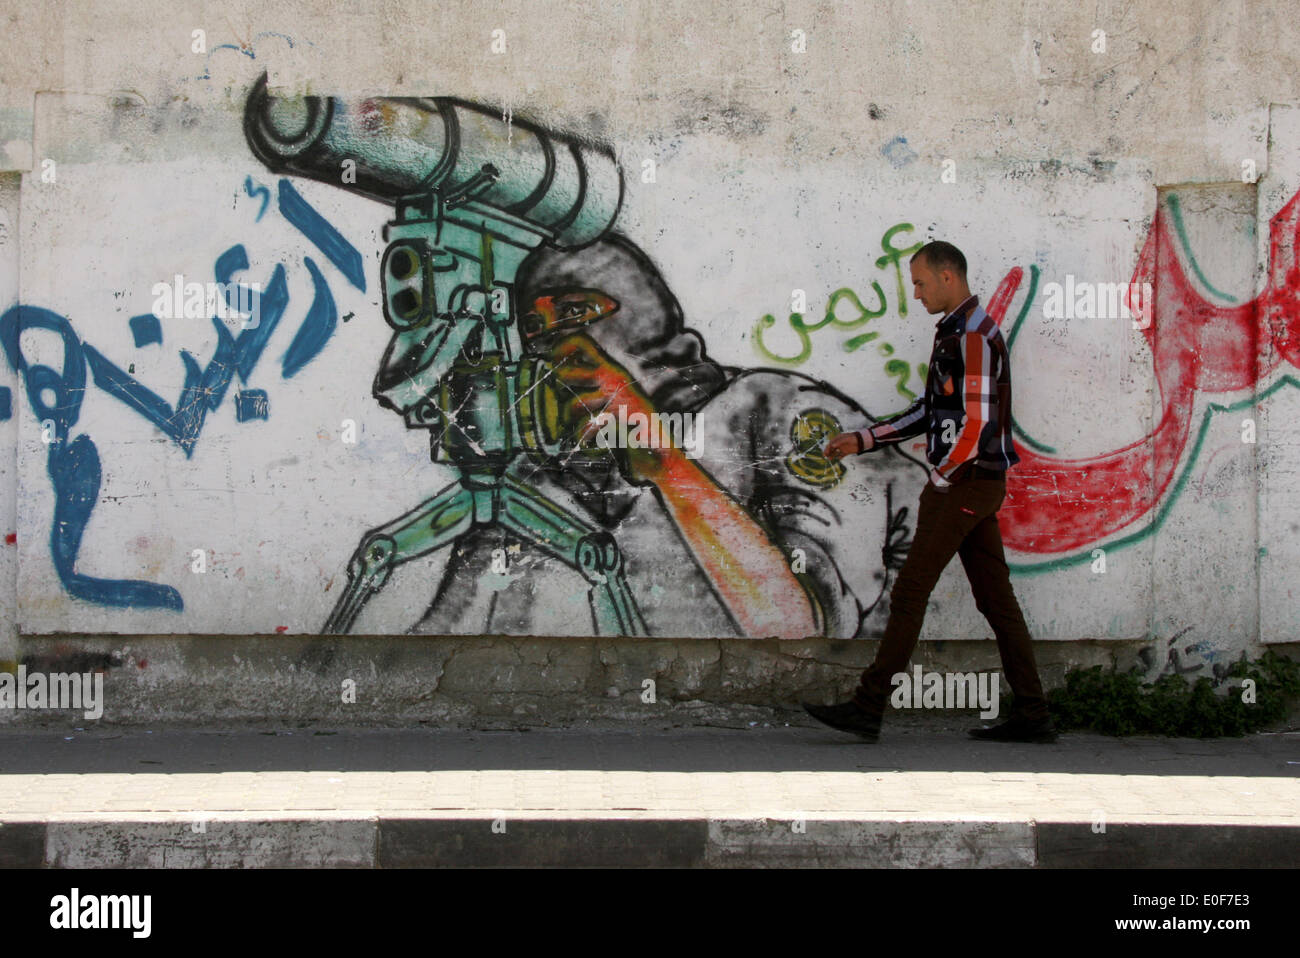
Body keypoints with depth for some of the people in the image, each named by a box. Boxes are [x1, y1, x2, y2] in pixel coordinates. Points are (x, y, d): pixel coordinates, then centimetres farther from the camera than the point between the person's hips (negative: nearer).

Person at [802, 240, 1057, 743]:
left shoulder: (974, 336, -15)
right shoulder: (955, 332, 17)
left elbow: (975, 424, -21)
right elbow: (929, 411, 21)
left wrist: (940, 480, -12)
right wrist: (861, 440, 16)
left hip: (964, 482, -10)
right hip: (978, 485, 10)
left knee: (909, 593, -7)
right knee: (996, 598, 9)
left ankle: (867, 709, -4)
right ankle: (1032, 716, 10)